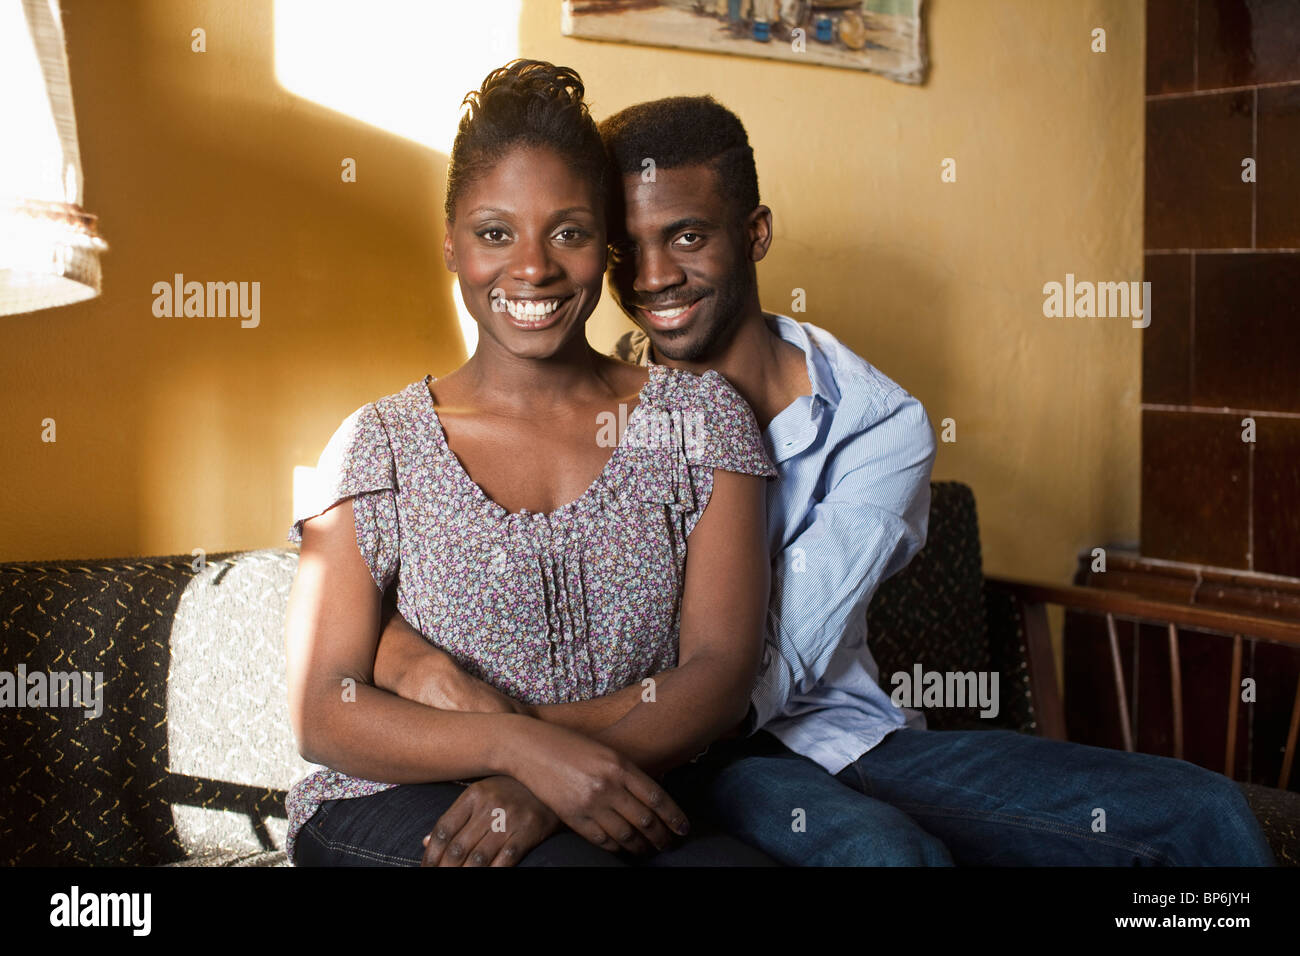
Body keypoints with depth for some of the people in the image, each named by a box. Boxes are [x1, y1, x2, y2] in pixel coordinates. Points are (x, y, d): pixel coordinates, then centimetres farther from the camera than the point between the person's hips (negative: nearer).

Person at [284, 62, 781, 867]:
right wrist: (521, 746, -20)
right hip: (390, 806, -1)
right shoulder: (378, 447, 5)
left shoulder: (698, 417, 8)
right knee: (572, 863, -34)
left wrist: (541, 796, -18)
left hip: (624, 810, 2)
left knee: (738, 860, -32)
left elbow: (721, 668, -2)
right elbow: (323, 711, -2)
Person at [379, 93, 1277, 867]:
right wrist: (417, 659, -33)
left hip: (843, 736, 2)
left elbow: (772, 670, -14)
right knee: (876, 848, -37)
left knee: (1204, 810, -14)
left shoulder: (880, 426, -4)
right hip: (688, 762, -2)